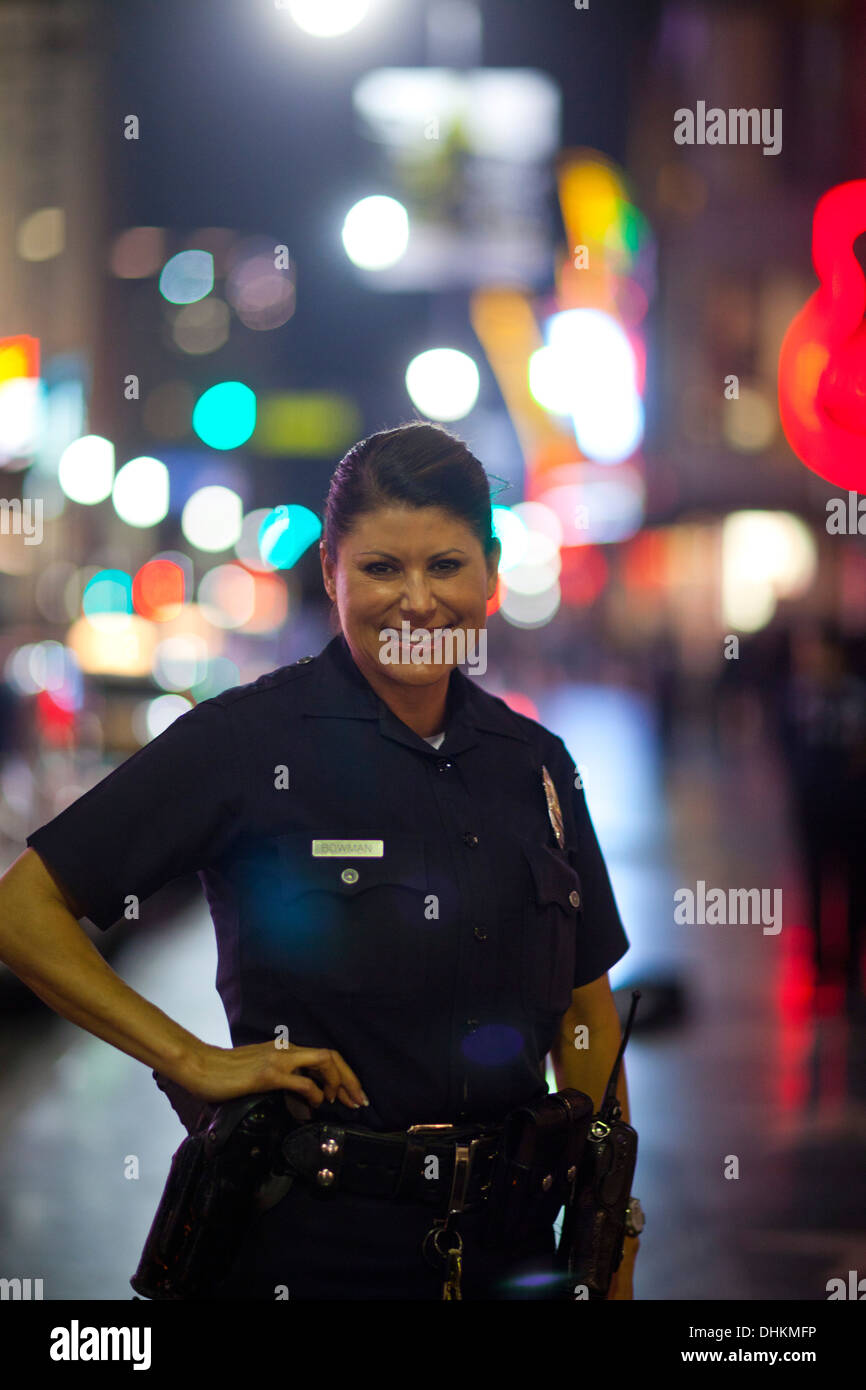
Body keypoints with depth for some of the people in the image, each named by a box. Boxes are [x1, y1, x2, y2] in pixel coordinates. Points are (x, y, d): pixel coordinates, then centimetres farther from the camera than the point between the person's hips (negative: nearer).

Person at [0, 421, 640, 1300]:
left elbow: (587, 1015, 12)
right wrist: (192, 1061, -14)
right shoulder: (249, 739, -8)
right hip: (311, 1246, -4)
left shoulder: (536, 764, 7)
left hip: (508, 1242, 5)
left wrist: (616, 1272, 8)